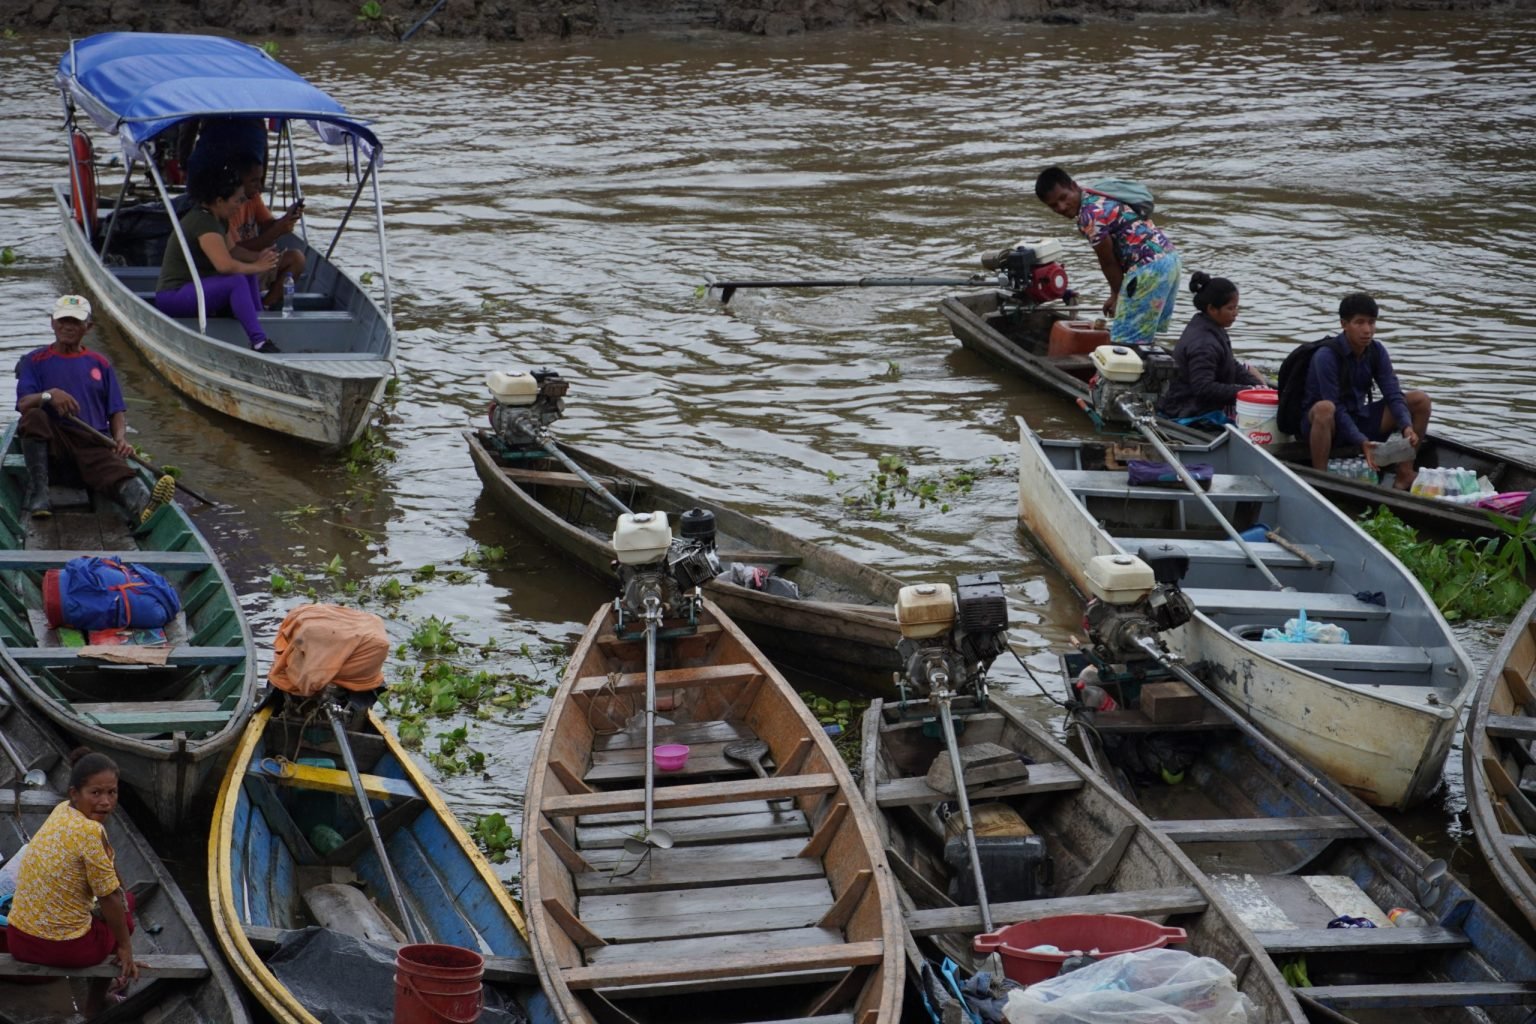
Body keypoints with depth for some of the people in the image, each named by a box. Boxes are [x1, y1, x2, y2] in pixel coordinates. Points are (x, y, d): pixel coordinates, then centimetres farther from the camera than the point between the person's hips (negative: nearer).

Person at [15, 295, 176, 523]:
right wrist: (48, 395, -23)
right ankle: (37, 493, -33)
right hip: (51, 440, 0)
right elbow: (23, 405, -1)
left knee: (115, 468, -34)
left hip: (94, 440, 0)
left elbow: (116, 411, 16)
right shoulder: (35, 361, 14)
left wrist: (120, 438, -6)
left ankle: (142, 505, -69)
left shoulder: (101, 364, 22)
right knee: (34, 417, -34)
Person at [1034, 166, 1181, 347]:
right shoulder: (1097, 198, 15)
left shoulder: (1089, 216, -16)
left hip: (1149, 268, -10)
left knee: (1125, 341, -6)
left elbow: (1109, 262, -5)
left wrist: (1116, 295, 11)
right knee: (1142, 338, 19)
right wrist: (1117, 296, 16)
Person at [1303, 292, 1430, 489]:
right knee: (1324, 408, -43)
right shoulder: (1326, 356, -21)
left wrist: (1406, 427, -24)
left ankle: (1405, 474, -5)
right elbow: (1336, 408, -25)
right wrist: (1361, 442, -35)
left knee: (1420, 400, -4)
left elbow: (1393, 395, -5)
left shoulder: (1377, 351, -1)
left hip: (1359, 418, 7)